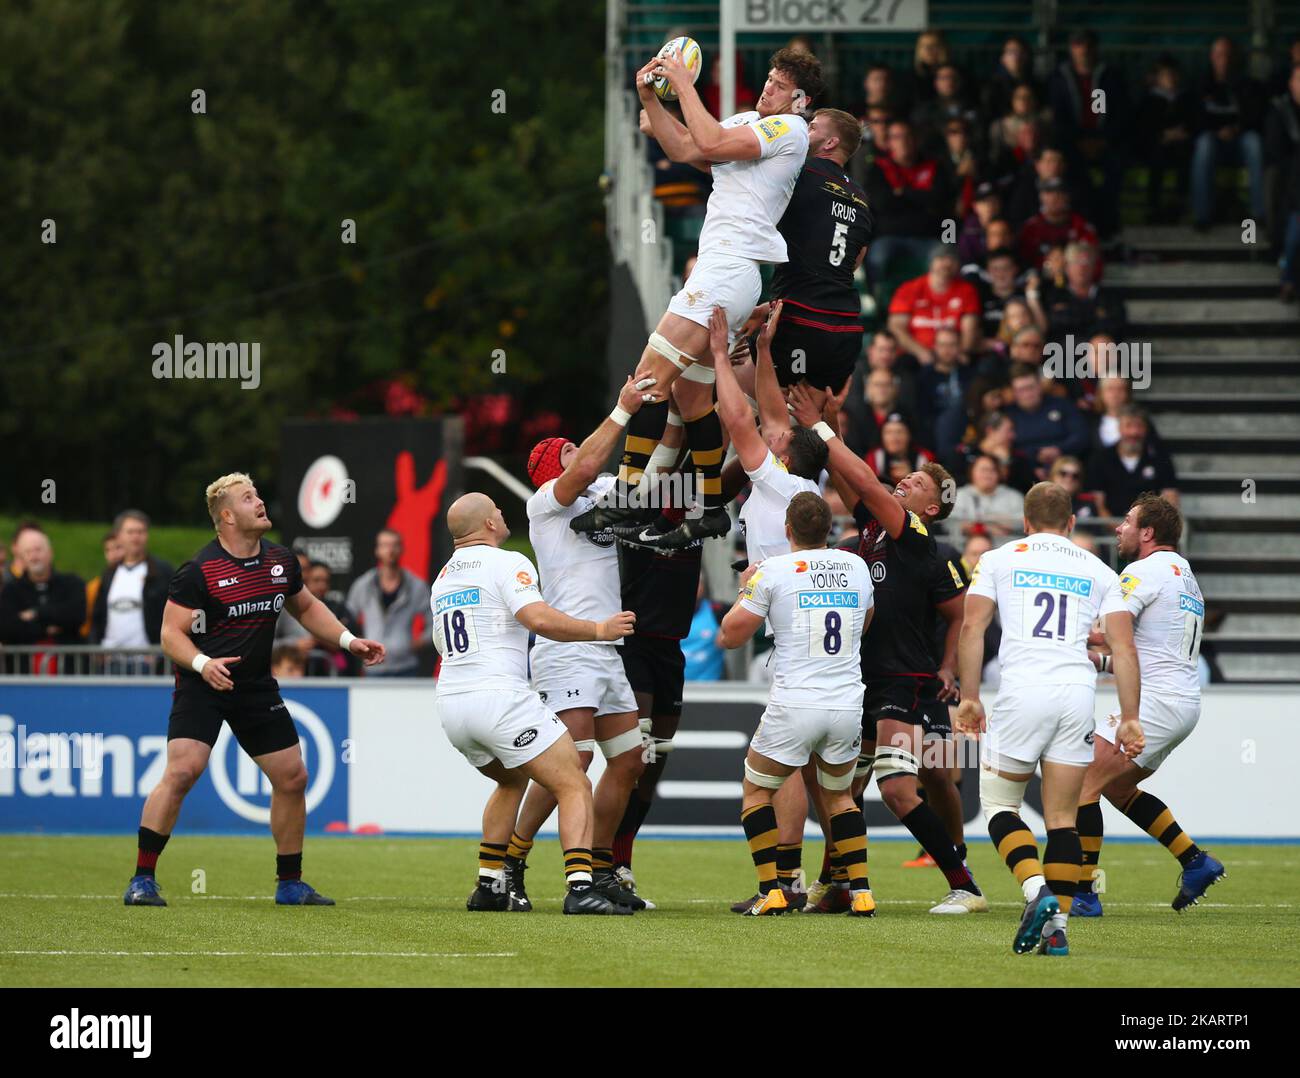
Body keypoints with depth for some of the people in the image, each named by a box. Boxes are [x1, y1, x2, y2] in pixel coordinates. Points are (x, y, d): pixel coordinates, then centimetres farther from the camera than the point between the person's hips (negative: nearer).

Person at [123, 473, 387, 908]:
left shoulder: (281, 561, 5)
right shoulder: (199, 570, -15)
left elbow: (306, 607, 23)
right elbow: (171, 633, -14)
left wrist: (349, 640, 13)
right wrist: (202, 664, -31)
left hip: (256, 688, 6)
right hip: (201, 687, -6)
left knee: (292, 777, 5)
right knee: (182, 771, -22)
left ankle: (290, 884, 21)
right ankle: (142, 880, -16)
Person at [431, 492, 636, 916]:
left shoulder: (442, 579, 20)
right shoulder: (507, 563, -5)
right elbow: (539, 619, -20)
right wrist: (599, 629, -8)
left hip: (450, 704, 8)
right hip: (500, 697, -8)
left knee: (512, 781, 32)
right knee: (575, 787, -6)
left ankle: (489, 885, 25)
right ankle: (580, 887, -24)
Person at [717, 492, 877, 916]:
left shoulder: (773, 571, -6)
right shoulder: (856, 567, 8)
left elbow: (731, 635, 1)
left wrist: (745, 590, 18)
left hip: (794, 705, -4)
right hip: (847, 704, 4)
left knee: (757, 790, 16)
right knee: (839, 795, 24)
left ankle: (771, 891, 3)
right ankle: (861, 892, 11)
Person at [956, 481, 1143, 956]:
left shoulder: (998, 559, 13)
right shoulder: (1100, 572, 17)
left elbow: (972, 627, 2)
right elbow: (1123, 648, 9)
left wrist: (969, 697, 3)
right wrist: (1129, 718, 8)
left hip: (1022, 692, -2)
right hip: (1078, 694, 2)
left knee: (999, 801, 9)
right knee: (1062, 818, 8)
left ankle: (1037, 892, -14)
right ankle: (1058, 926, 0)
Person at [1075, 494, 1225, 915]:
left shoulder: (1145, 571, -9)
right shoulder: (1186, 576, 22)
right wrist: (1102, 660, 23)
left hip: (1156, 702, -10)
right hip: (1185, 703, 10)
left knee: (1083, 782, -9)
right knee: (1116, 787, 22)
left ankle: (1083, 893, -12)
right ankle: (1196, 862, 17)